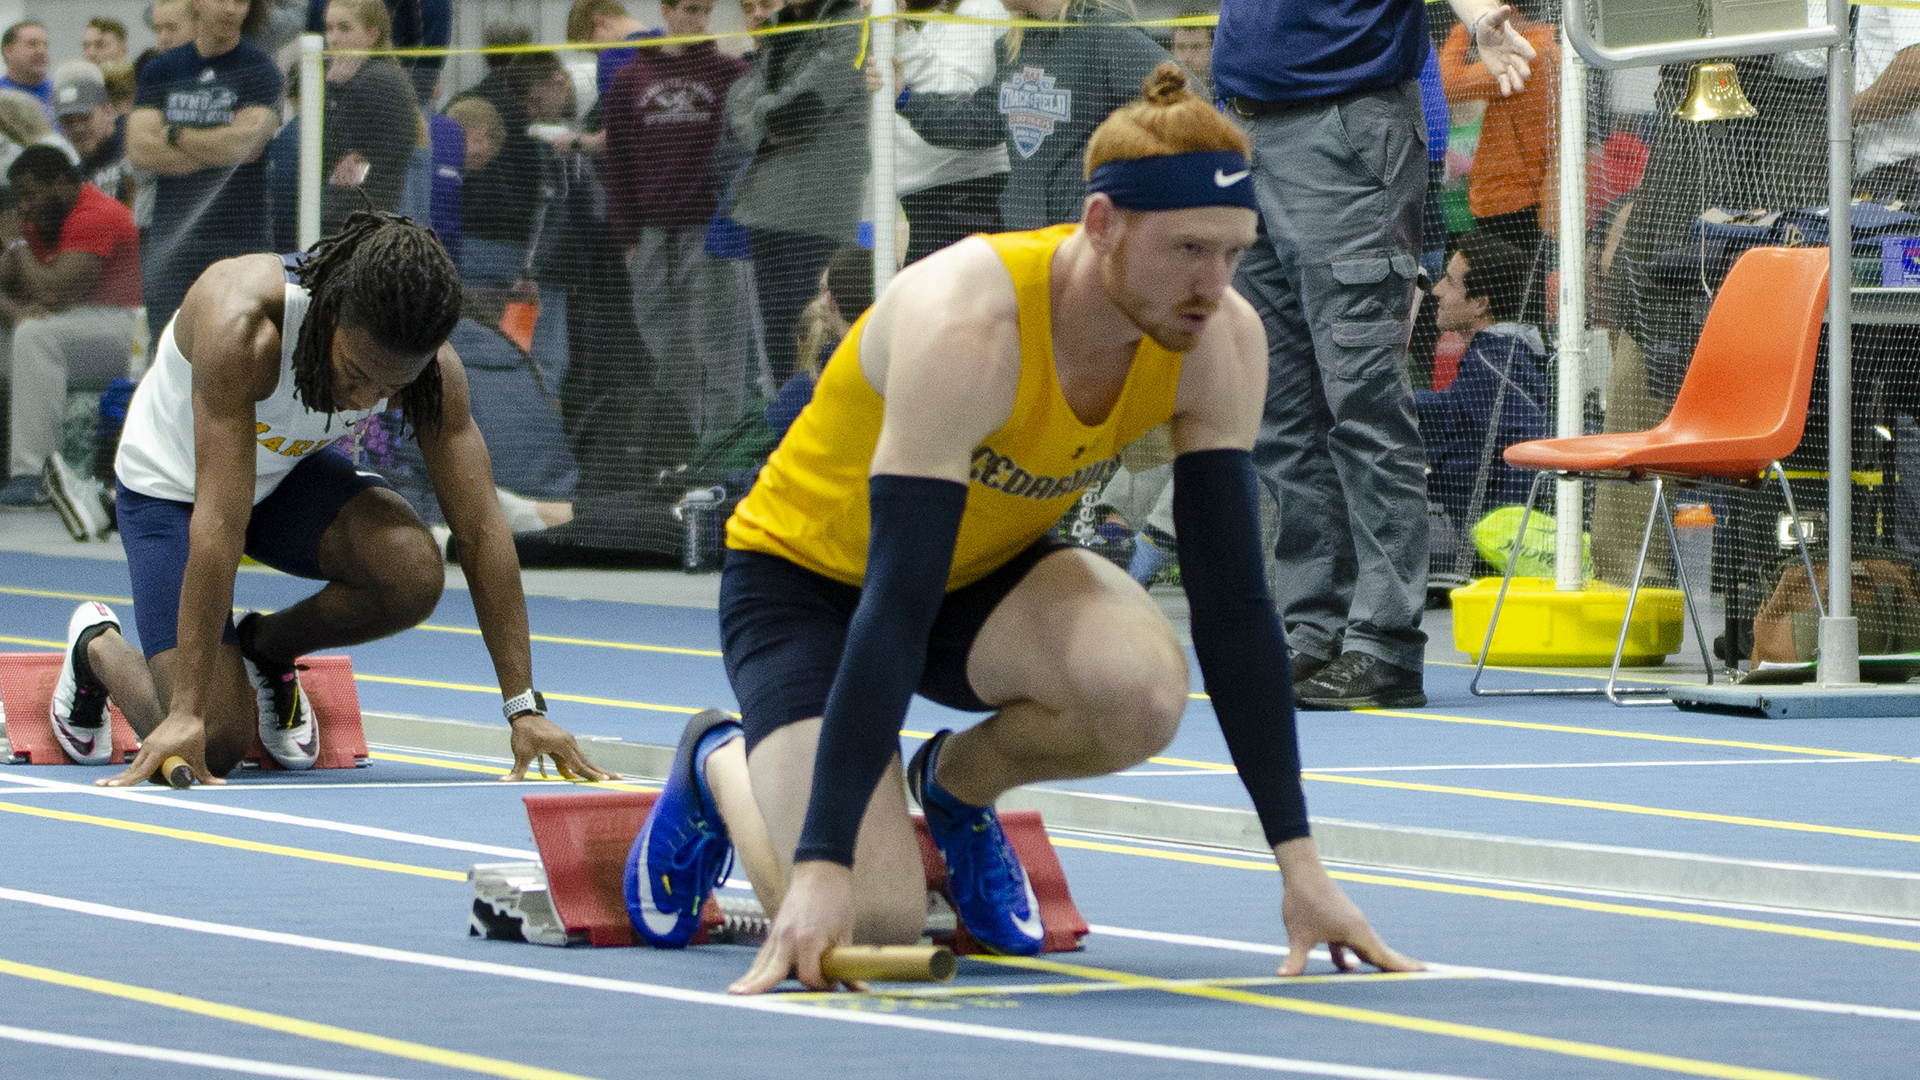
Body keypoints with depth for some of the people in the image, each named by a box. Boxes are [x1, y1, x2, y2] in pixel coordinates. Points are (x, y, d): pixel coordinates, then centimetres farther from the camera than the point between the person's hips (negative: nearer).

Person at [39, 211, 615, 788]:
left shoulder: (431, 367, -26)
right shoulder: (241, 327, -40)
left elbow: (481, 529, -22)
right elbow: (219, 524, -43)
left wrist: (525, 709, -26)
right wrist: (186, 713, -44)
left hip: (292, 470, 4)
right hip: (171, 488, -4)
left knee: (414, 573, -27)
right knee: (213, 746, -16)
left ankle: (267, 647, 6)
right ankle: (98, 647, 18)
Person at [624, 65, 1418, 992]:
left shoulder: (1218, 343, -19)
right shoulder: (965, 326, -36)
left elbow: (1234, 603, -14)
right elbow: (895, 605, -39)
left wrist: (1298, 862, -18)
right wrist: (823, 868, -42)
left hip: (984, 570, 5)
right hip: (804, 577, -5)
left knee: (1142, 688, -31)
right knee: (867, 926, -23)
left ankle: (958, 784, 5)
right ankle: (720, 768, 12)